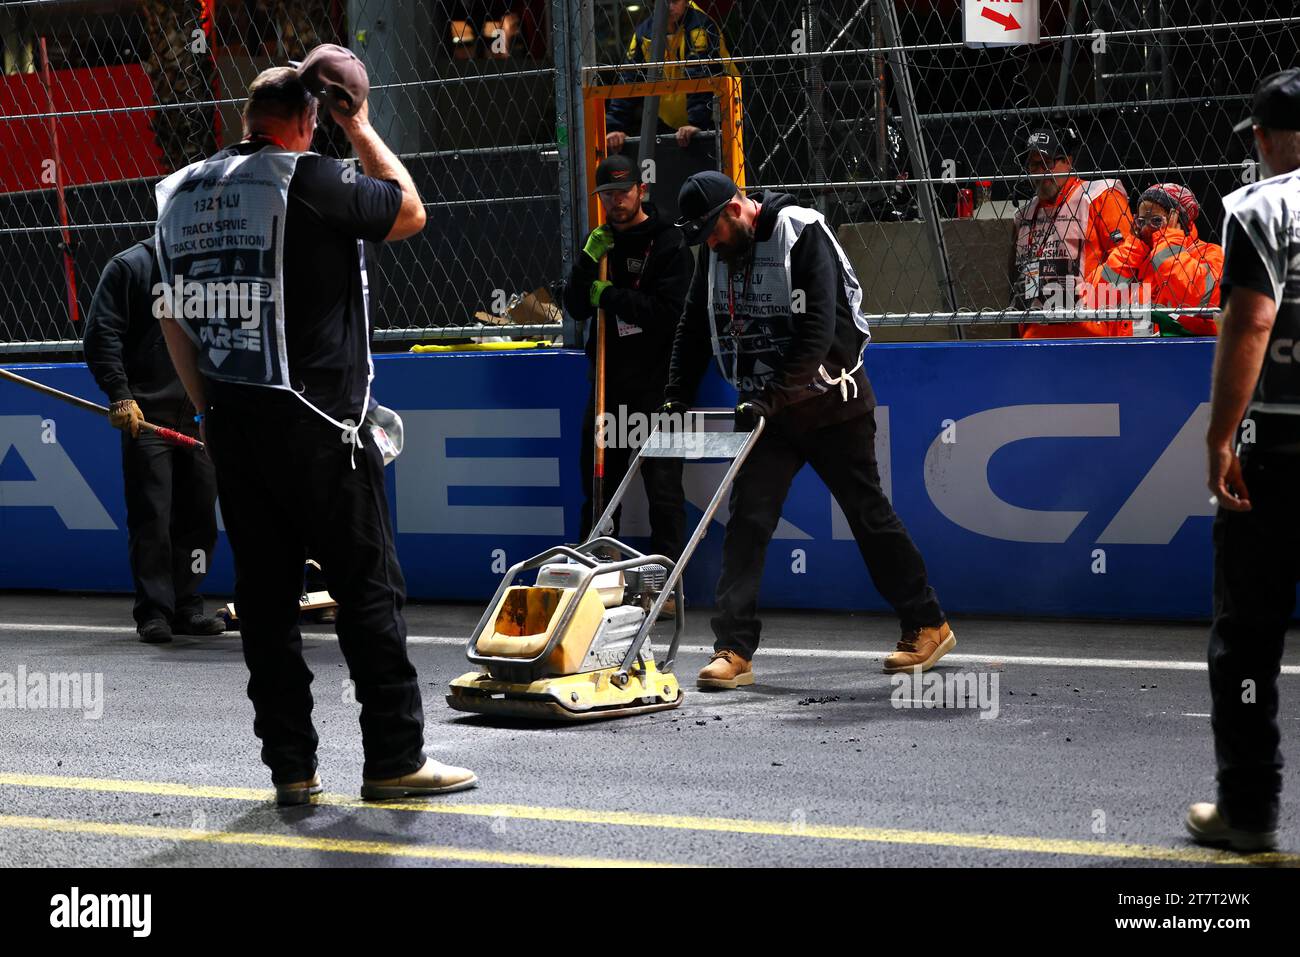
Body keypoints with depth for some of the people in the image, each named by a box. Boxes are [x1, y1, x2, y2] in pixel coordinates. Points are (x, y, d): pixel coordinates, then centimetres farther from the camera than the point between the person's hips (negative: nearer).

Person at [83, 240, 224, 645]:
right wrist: (120, 395, -14)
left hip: (198, 414, 5)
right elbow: (100, 336, -5)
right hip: (145, 413, -5)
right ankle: (153, 612, -1)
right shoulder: (129, 266, -1)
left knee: (198, 512, 5)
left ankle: (186, 606, 14)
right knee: (150, 516, -6)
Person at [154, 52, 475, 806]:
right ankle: (395, 757, 5)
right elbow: (410, 212, 4)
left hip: (232, 426, 7)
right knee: (368, 586, 1)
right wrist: (360, 126, 12)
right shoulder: (311, 180, -10)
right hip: (315, 425, -6)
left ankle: (291, 765, 13)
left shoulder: (184, 194, 11)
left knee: (265, 593, 9)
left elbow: (175, 320, 15)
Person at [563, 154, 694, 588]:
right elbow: (576, 308, 7)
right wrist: (588, 261, -8)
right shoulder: (600, 242, 13)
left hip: (655, 383, -6)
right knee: (598, 485, 10)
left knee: (663, 488, -4)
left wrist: (609, 296, -10)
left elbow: (667, 310, -17)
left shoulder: (670, 243, -5)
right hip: (609, 381, 6)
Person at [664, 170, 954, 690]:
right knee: (747, 520, -6)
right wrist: (675, 397, 3)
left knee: (869, 515, 4)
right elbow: (695, 329, 14)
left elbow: (817, 330, -26)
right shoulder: (716, 253, 3)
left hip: (831, 402, -5)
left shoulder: (802, 233, -18)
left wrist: (770, 396, -30)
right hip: (767, 410, 5)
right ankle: (733, 651, -7)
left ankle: (928, 625, 20)